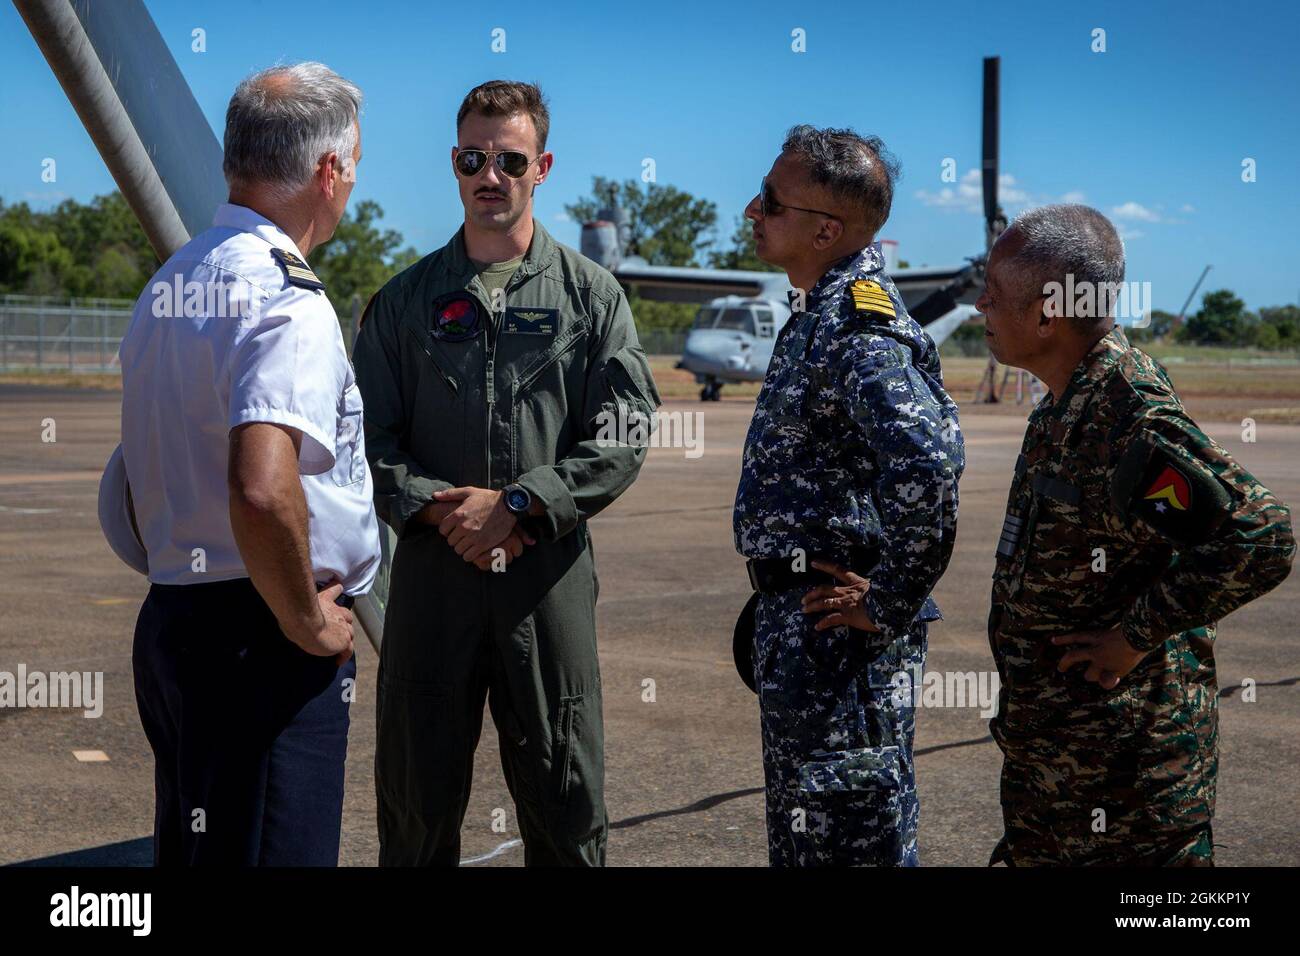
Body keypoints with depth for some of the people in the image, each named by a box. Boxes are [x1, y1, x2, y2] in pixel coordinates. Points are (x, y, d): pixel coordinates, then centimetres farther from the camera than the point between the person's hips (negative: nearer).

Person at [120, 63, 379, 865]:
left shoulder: (168, 285, 12)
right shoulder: (288, 302, -18)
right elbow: (262, 491, -32)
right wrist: (306, 621, -19)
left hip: (168, 618, 10)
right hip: (261, 648, -9)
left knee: (188, 848, 19)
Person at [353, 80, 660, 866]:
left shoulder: (591, 294, 5)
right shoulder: (406, 300, 9)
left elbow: (625, 436, -4)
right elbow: (370, 440, 5)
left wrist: (515, 504, -13)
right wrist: (437, 510, -12)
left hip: (550, 573, -1)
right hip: (433, 568, 1)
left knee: (564, 802, 5)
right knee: (418, 798, 9)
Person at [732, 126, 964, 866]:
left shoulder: (858, 328, -21)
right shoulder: (820, 311, 11)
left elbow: (929, 459, -37)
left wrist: (891, 604, -26)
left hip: (839, 630, -10)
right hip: (798, 625, 10)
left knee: (853, 838, 0)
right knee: (801, 834, 21)